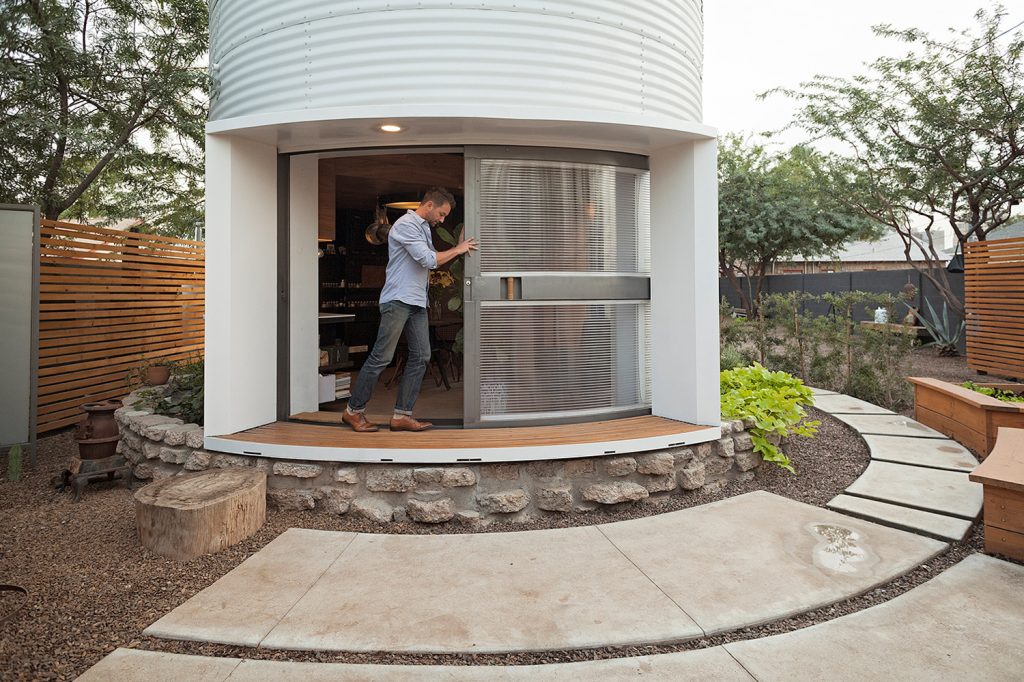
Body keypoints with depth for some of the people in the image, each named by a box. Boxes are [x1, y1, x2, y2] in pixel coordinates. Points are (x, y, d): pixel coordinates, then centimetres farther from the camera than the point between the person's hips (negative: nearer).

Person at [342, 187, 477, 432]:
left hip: (417, 302, 9)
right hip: (398, 300, -9)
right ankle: (354, 410, 6)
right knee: (381, 357, -6)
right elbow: (429, 260, -15)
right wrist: (457, 250, -2)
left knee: (421, 357, 2)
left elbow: (432, 262, 21)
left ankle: (402, 415, 6)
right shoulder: (406, 224, -9)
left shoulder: (424, 228, 20)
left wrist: (458, 249, 12)